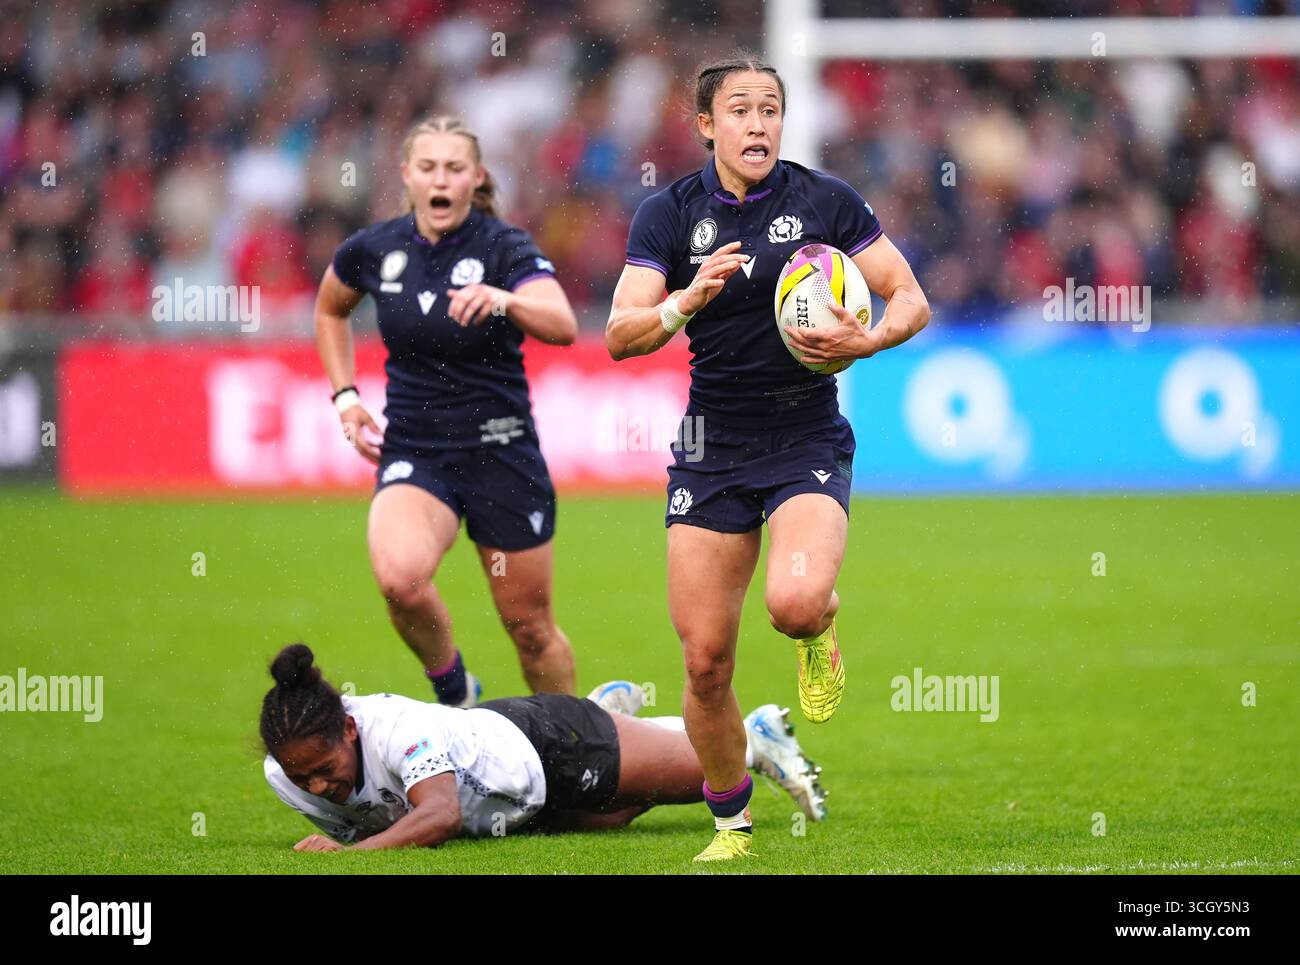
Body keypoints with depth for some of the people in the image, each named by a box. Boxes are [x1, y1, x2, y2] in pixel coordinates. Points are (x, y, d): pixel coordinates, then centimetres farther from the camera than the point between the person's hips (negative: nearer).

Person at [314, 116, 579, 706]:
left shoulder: (504, 247, -11)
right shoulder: (373, 250, 0)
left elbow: (563, 325, -30)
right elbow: (329, 309, 23)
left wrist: (502, 299, -49)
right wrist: (345, 397, 11)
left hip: (500, 453, -2)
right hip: (412, 453, 2)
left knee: (530, 627, 6)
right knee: (400, 579, -28)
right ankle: (454, 692, 0)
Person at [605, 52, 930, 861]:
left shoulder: (824, 200, -3)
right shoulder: (669, 213, 0)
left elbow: (912, 300, 1)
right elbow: (620, 336, -7)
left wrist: (867, 342, -19)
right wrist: (688, 301, -26)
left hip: (808, 443, -2)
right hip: (712, 450, 2)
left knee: (794, 602, -29)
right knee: (705, 658, -2)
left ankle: (821, 624, 9)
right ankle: (731, 822, 19)